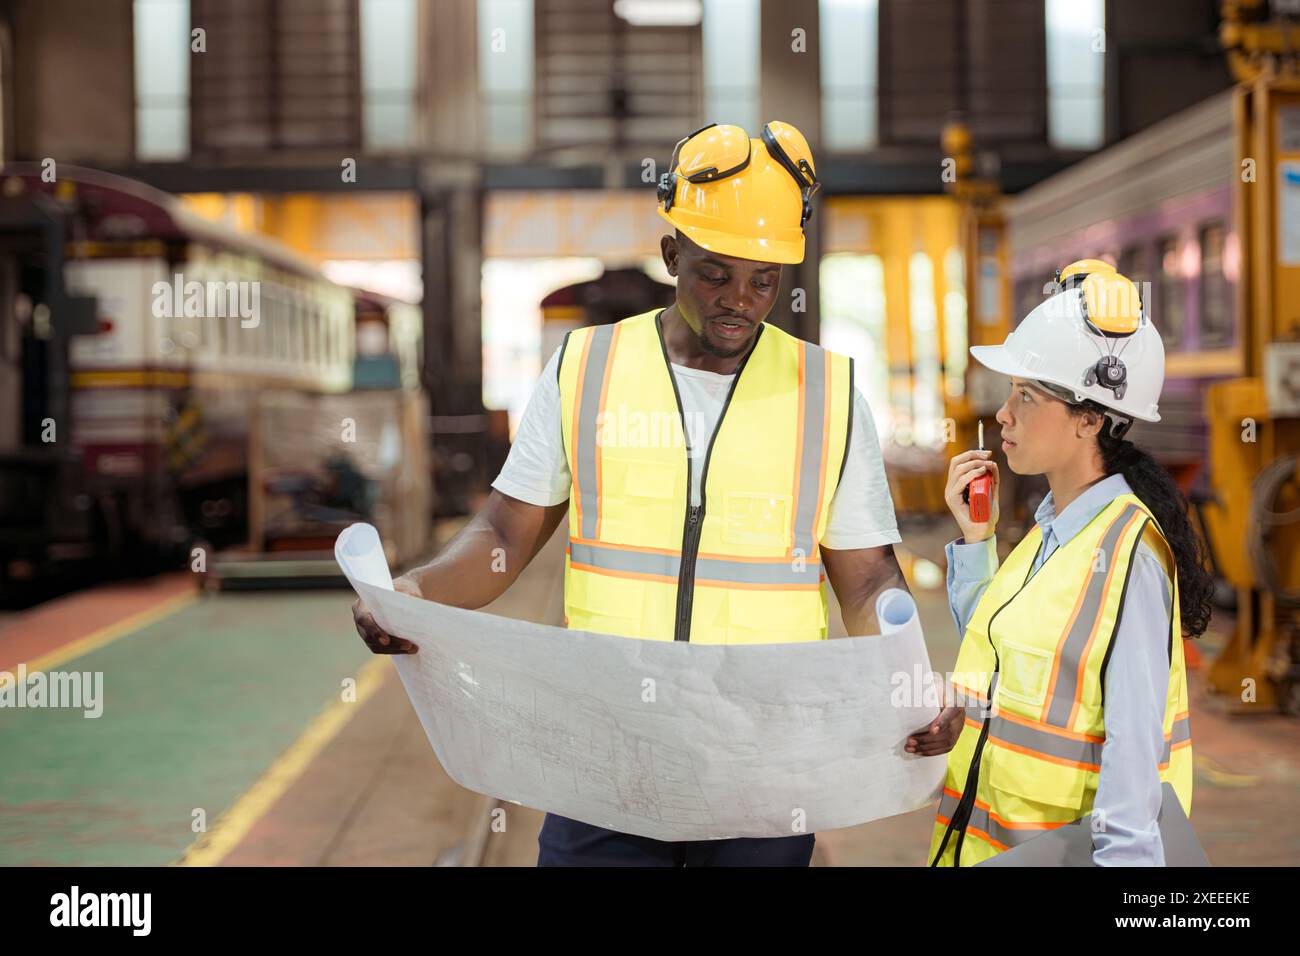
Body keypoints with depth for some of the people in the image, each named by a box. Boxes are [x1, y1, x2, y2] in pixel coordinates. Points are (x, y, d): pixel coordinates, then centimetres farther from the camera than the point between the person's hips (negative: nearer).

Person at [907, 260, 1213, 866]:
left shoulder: (1128, 547, -19)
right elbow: (994, 646, 17)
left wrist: (1122, 855, -24)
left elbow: (1132, 730, -21)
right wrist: (974, 536, 9)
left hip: (1067, 838, -8)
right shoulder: (1052, 527, 6)